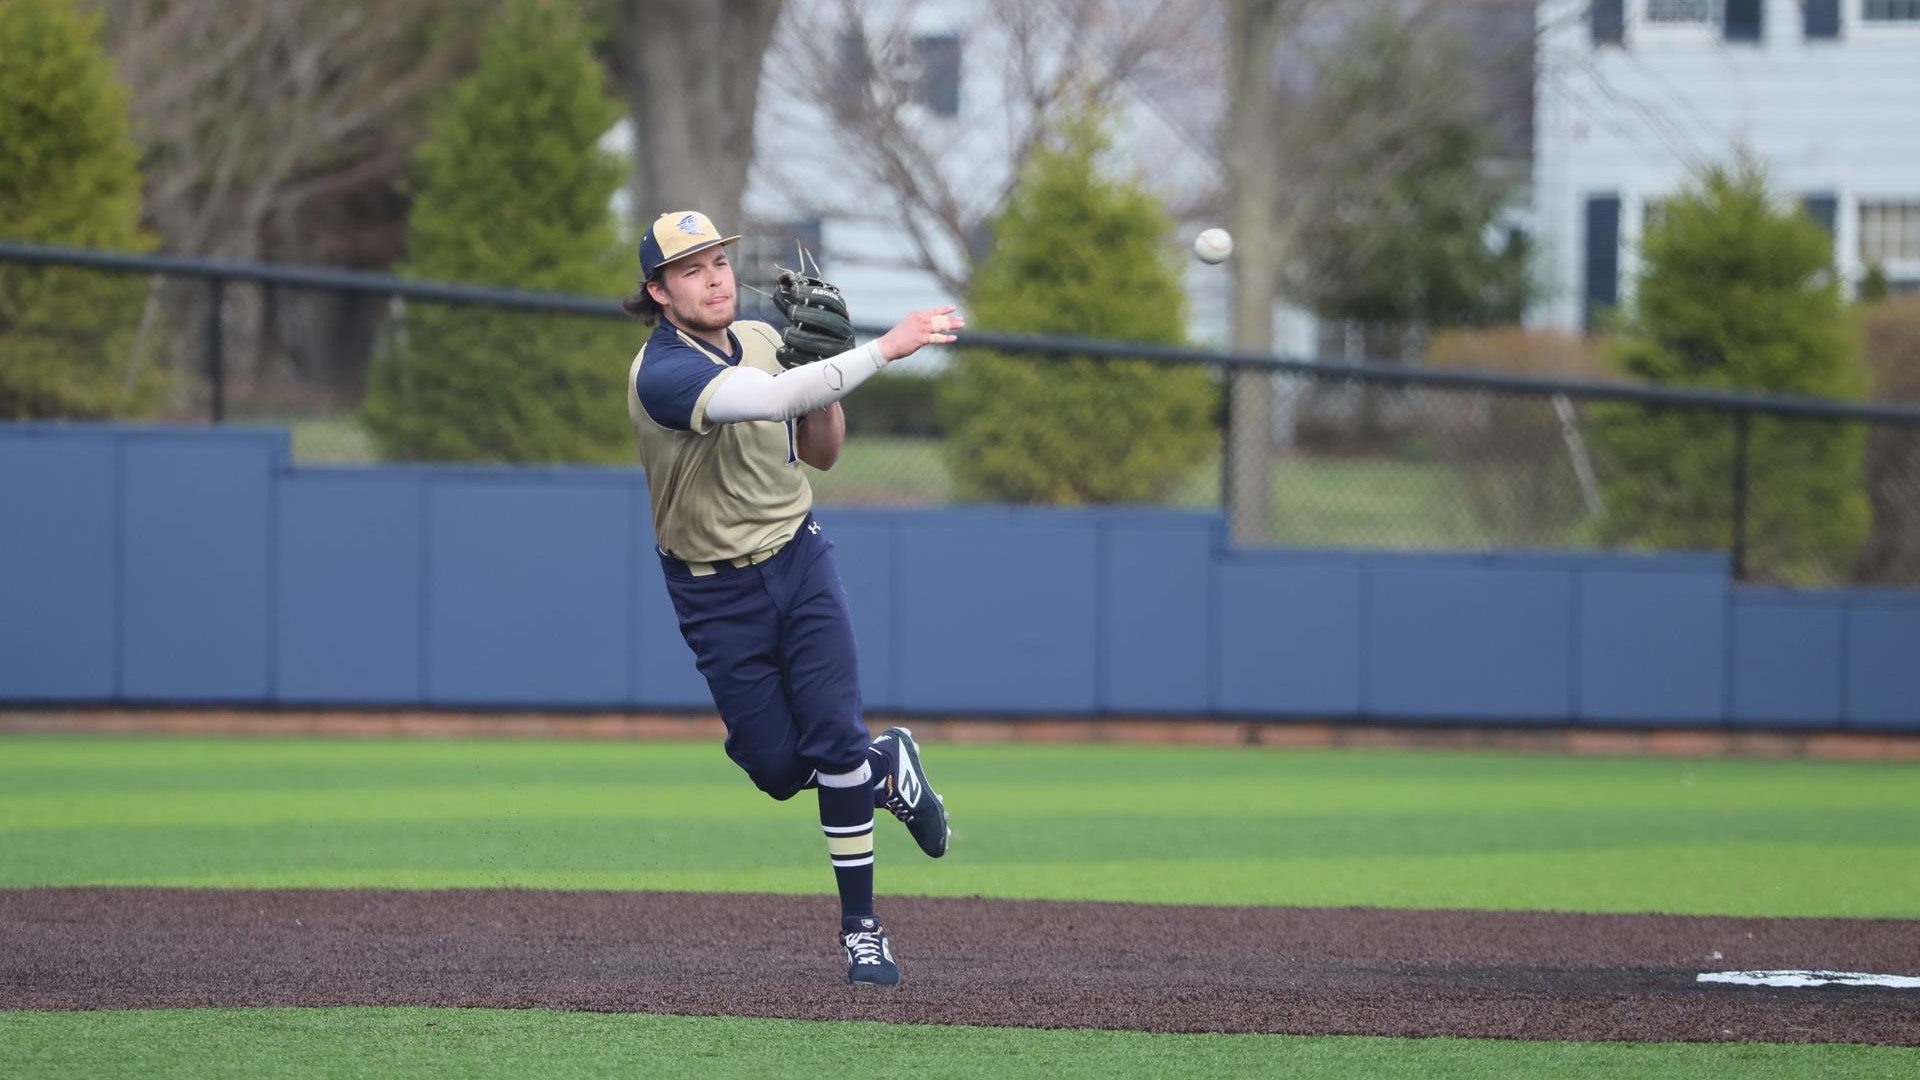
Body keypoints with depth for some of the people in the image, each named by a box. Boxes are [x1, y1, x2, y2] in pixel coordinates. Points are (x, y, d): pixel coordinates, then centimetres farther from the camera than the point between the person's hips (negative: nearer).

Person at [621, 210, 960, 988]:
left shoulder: (761, 340, -1)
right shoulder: (661, 374, -24)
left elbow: (821, 455, 7)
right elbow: (769, 400, -40)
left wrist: (823, 380, -13)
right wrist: (884, 349, -42)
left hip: (800, 561, 4)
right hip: (717, 593, -3)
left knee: (835, 740, -10)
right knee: (778, 766, -1)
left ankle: (860, 926, -1)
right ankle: (885, 764, 31)